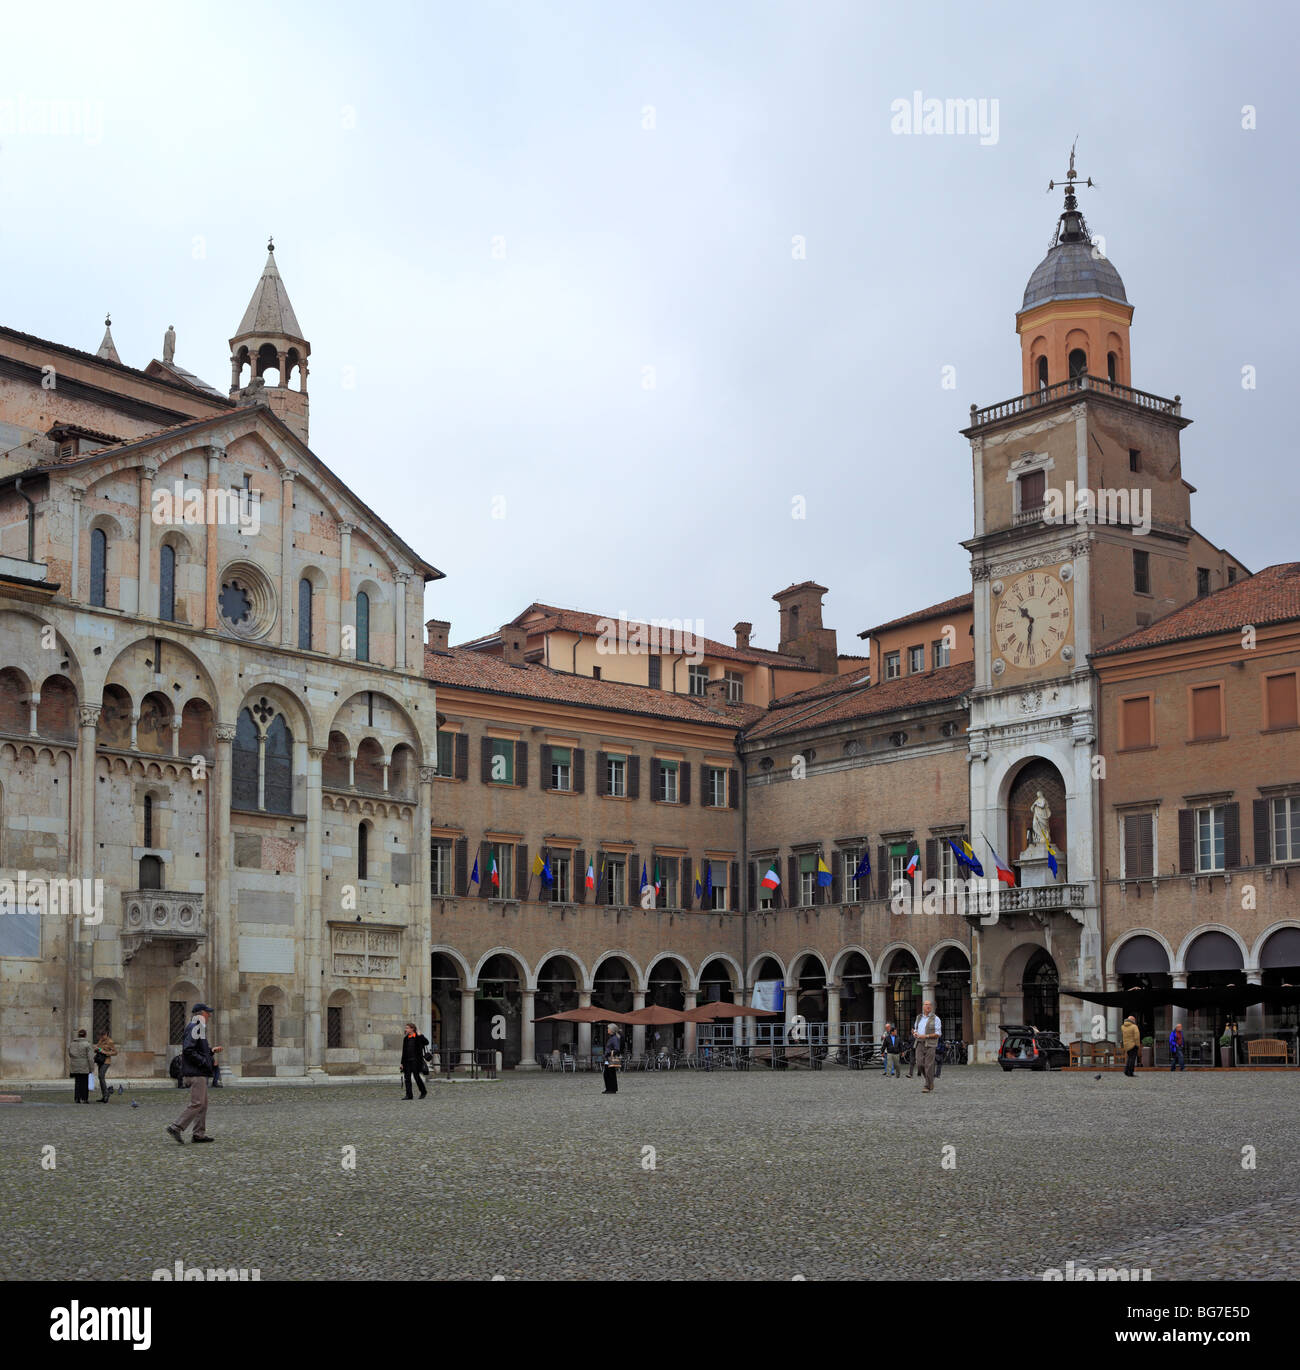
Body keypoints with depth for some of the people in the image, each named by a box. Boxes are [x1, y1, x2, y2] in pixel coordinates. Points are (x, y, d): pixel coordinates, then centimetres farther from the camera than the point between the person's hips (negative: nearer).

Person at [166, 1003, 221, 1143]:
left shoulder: (199, 1028, 20)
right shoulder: (194, 1028, -13)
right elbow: (188, 1050, -23)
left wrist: (212, 1050, 15)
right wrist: (205, 1061, -19)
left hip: (200, 1073, 11)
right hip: (196, 1073, -11)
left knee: (203, 1104, 11)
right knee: (197, 1103, -12)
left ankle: (199, 1133, 13)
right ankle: (176, 1127, -11)